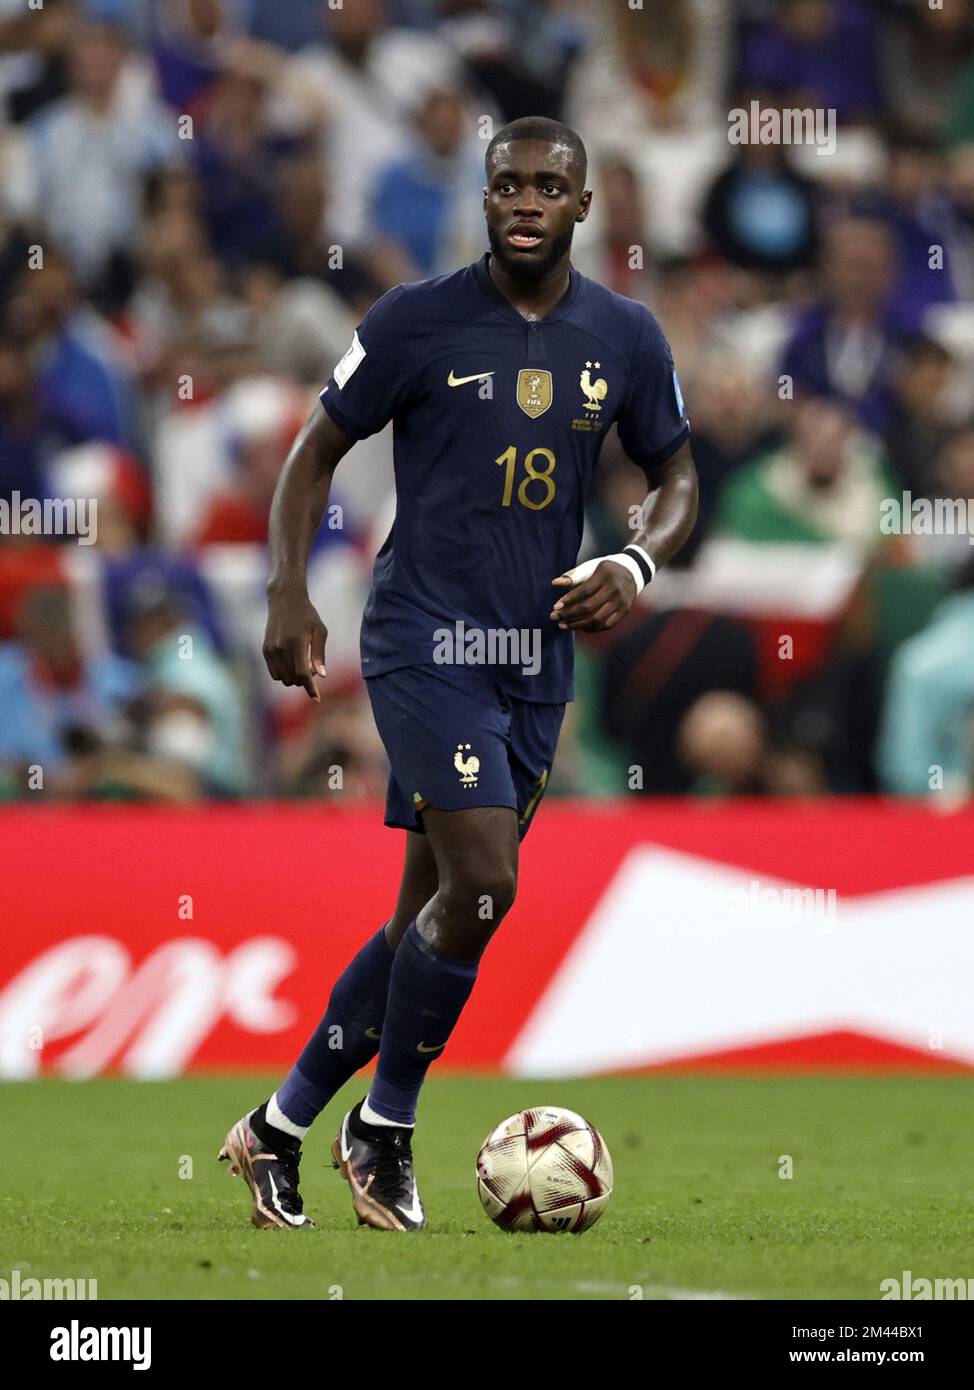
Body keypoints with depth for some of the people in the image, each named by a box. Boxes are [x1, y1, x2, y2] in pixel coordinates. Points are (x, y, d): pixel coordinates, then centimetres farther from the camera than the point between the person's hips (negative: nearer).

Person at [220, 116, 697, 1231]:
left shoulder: (625, 338, 5)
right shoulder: (417, 321, -6)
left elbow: (675, 480, 15)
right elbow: (316, 452, 2)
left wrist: (635, 565, -6)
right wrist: (288, 595, -10)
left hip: (538, 656, 5)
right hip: (424, 639, -5)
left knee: (430, 916, 7)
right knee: (483, 884, -18)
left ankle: (278, 1129, 20)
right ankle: (384, 1129, 0)